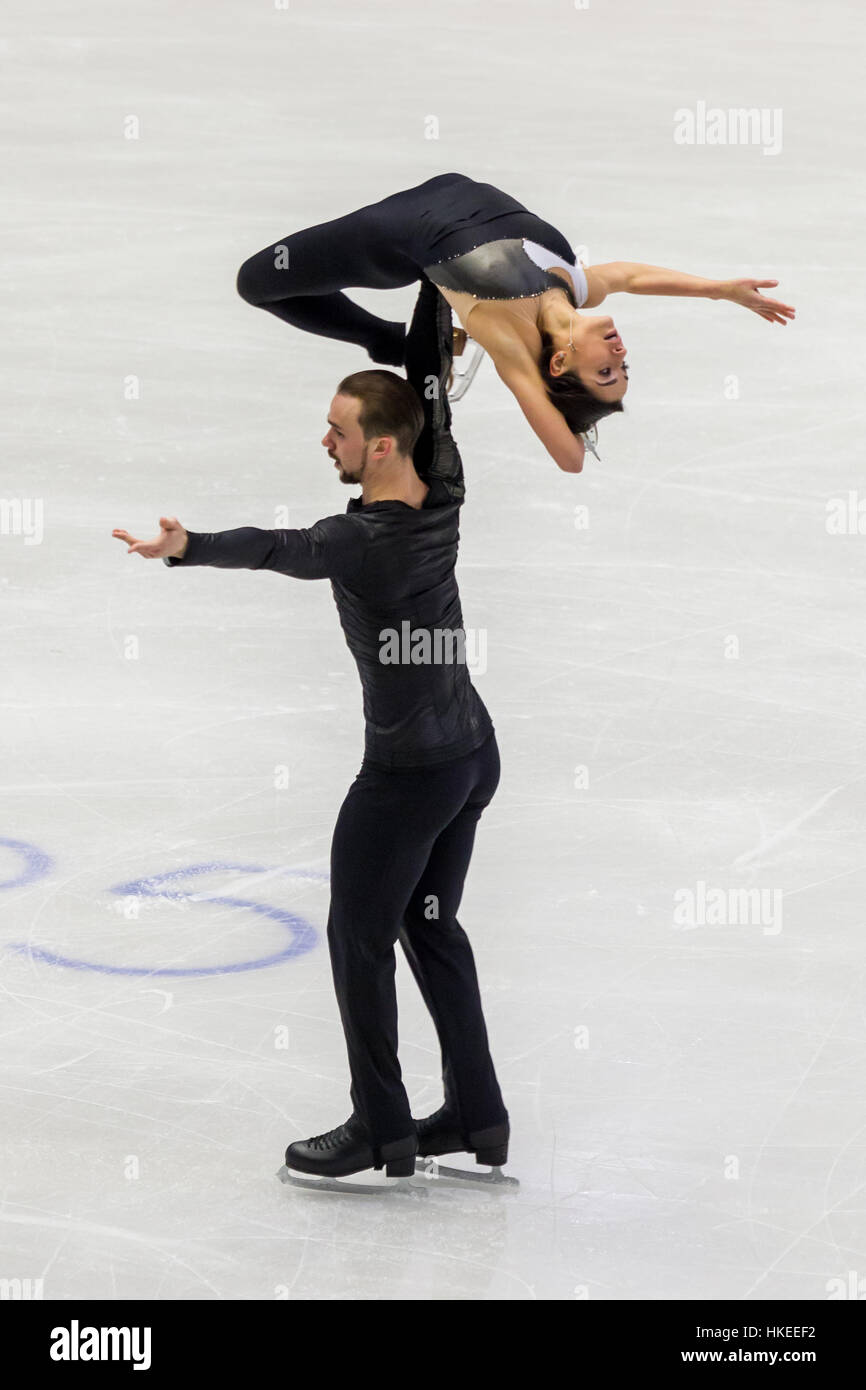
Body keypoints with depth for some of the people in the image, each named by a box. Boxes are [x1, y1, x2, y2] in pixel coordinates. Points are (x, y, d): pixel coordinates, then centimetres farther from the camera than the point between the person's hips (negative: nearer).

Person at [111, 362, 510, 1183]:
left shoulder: (365, 540, -26)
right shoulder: (442, 502, -4)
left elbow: (278, 550, -40)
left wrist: (186, 547, -53)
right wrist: (437, 299, 13)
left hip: (408, 772, -8)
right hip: (473, 748, 8)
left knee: (360, 938, 6)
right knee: (431, 926, 20)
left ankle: (381, 1130, 13)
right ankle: (477, 1116, 24)